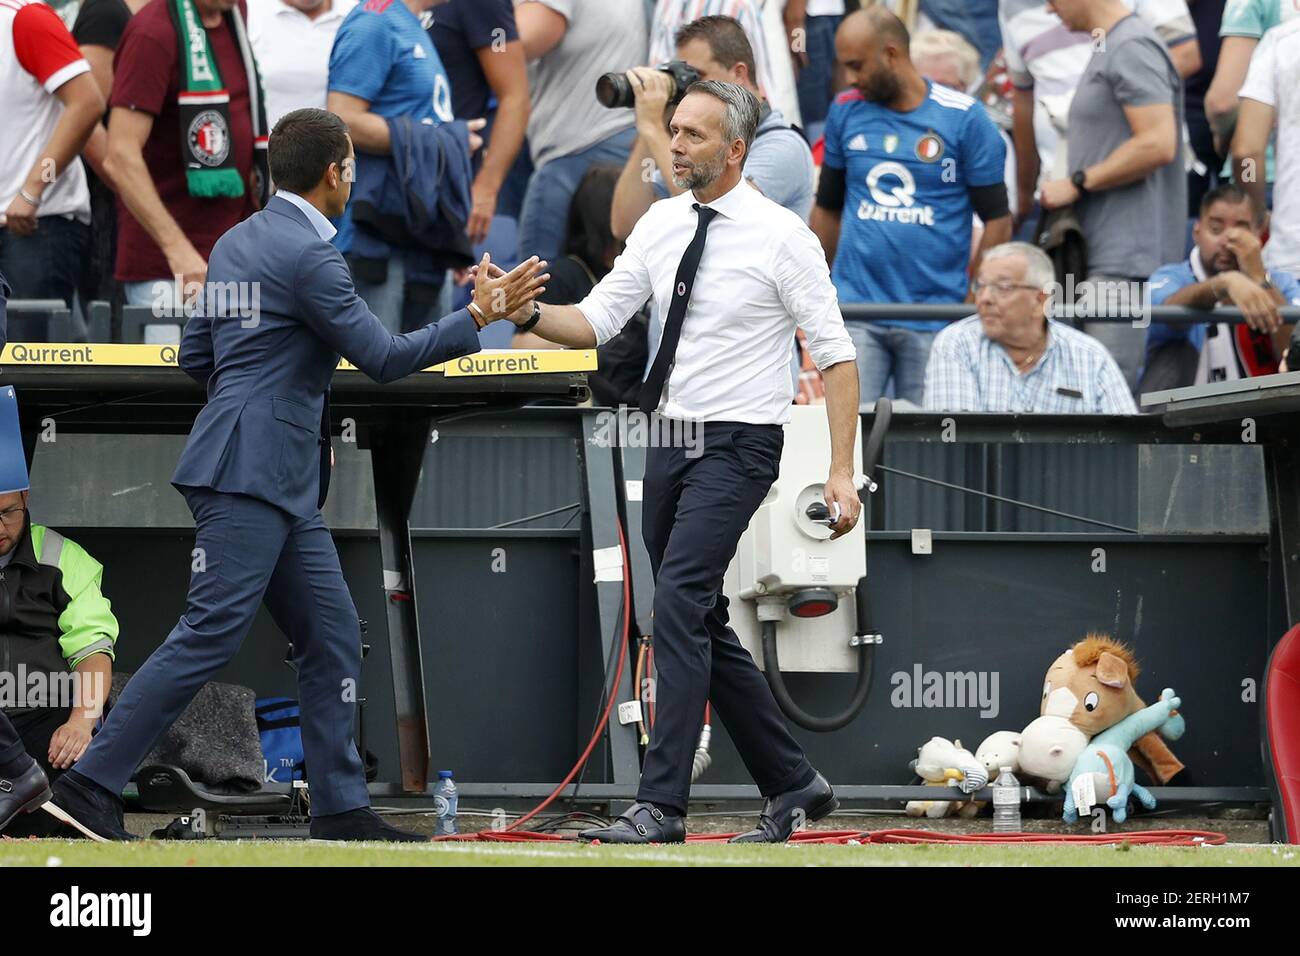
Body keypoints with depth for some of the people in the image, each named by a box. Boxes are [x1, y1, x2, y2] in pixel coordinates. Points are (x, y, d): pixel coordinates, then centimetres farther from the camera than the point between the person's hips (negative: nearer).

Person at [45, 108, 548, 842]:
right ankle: (90, 785, -13)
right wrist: (481, 315, -9)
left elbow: (197, 356, 19)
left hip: (284, 481, 10)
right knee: (209, 637, -12)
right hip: (250, 477, -10)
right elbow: (383, 357, -14)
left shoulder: (235, 244, 15)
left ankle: (342, 808, 10)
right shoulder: (308, 254, -14)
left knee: (332, 636, 10)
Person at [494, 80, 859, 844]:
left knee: (680, 604, -18)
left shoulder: (781, 236, -10)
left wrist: (842, 470, -15)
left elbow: (837, 354, -9)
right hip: (671, 440, 7)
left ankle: (662, 805, -19)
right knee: (704, 624, 11)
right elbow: (597, 321, 7)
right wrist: (529, 315, -13)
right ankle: (794, 786, 24)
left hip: (737, 445, -7)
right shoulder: (661, 226, 8)